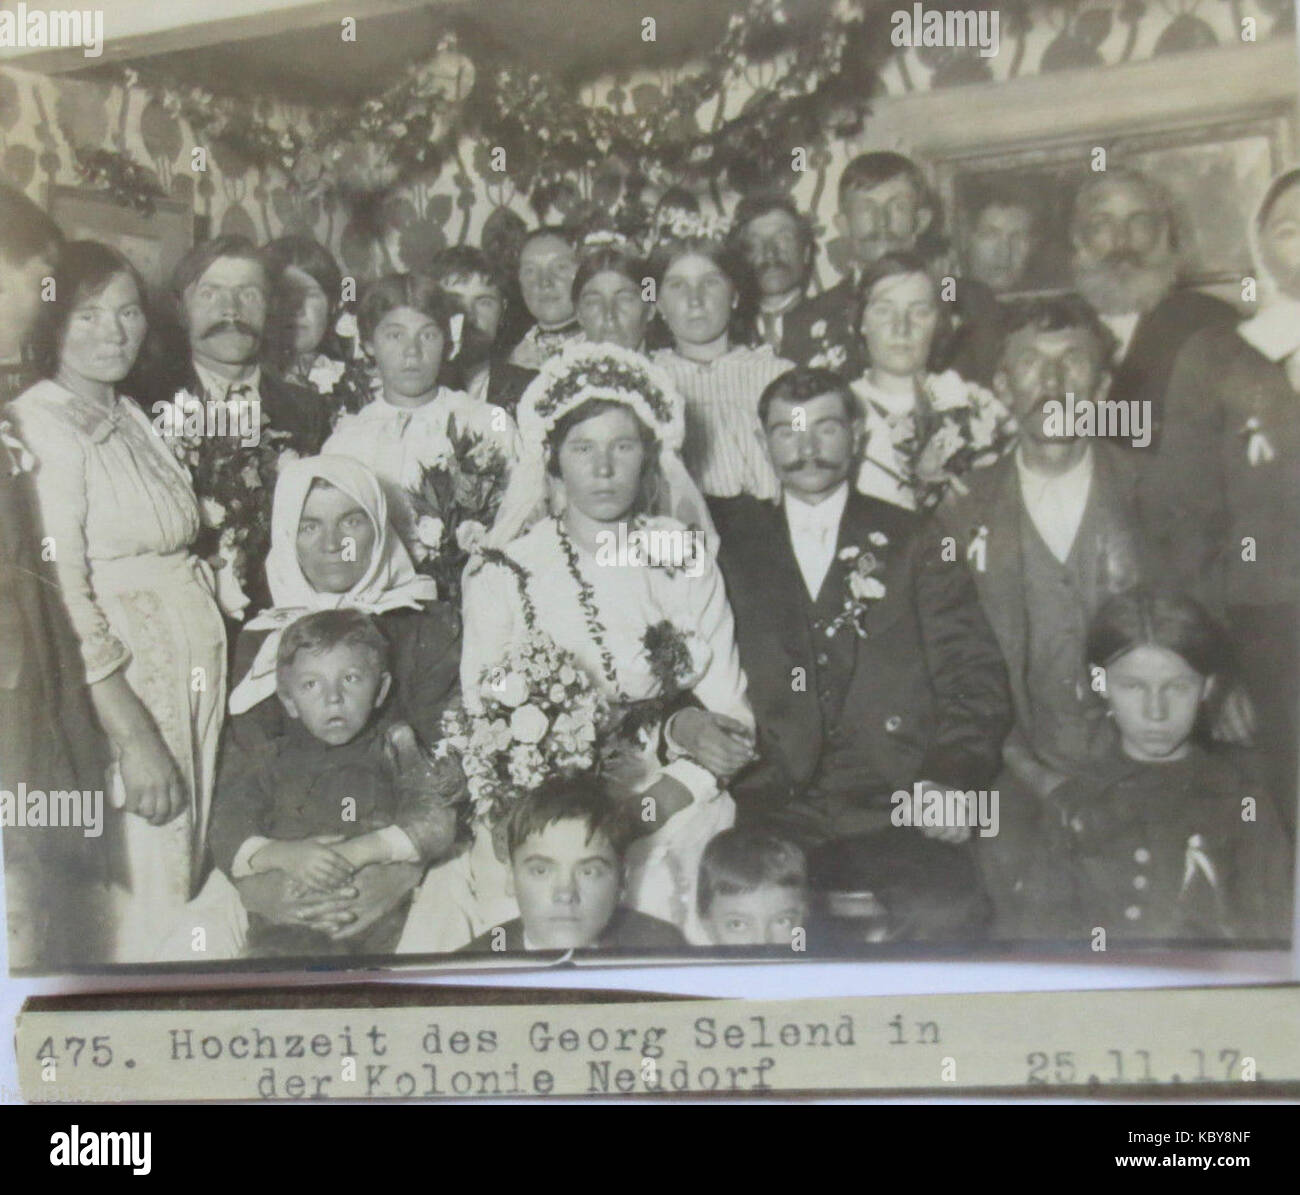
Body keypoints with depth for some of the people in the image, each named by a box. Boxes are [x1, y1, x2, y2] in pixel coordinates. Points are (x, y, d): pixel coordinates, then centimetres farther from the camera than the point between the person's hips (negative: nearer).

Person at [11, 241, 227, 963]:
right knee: (141, 892, -2)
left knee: (189, 872, 14)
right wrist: (132, 735, -20)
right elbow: (60, 595, -18)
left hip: (195, 663, 8)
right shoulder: (38, 425, -11)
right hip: (118, 679, -8)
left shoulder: (131, 417, 15)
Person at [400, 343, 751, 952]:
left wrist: (657, 804, -12)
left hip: (674, 817, 3)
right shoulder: (504, 576, 2)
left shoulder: (686, 559, 10)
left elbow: (730, 714, 7)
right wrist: (670, 729, -13)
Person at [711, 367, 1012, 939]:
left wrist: (952, 778, -7)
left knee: (949, 905, -27)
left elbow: (973, 674, 8)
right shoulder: (733, 544, 17)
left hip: (893, 811, 1)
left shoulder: (910, 543, 15)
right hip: (768, 814, 0)